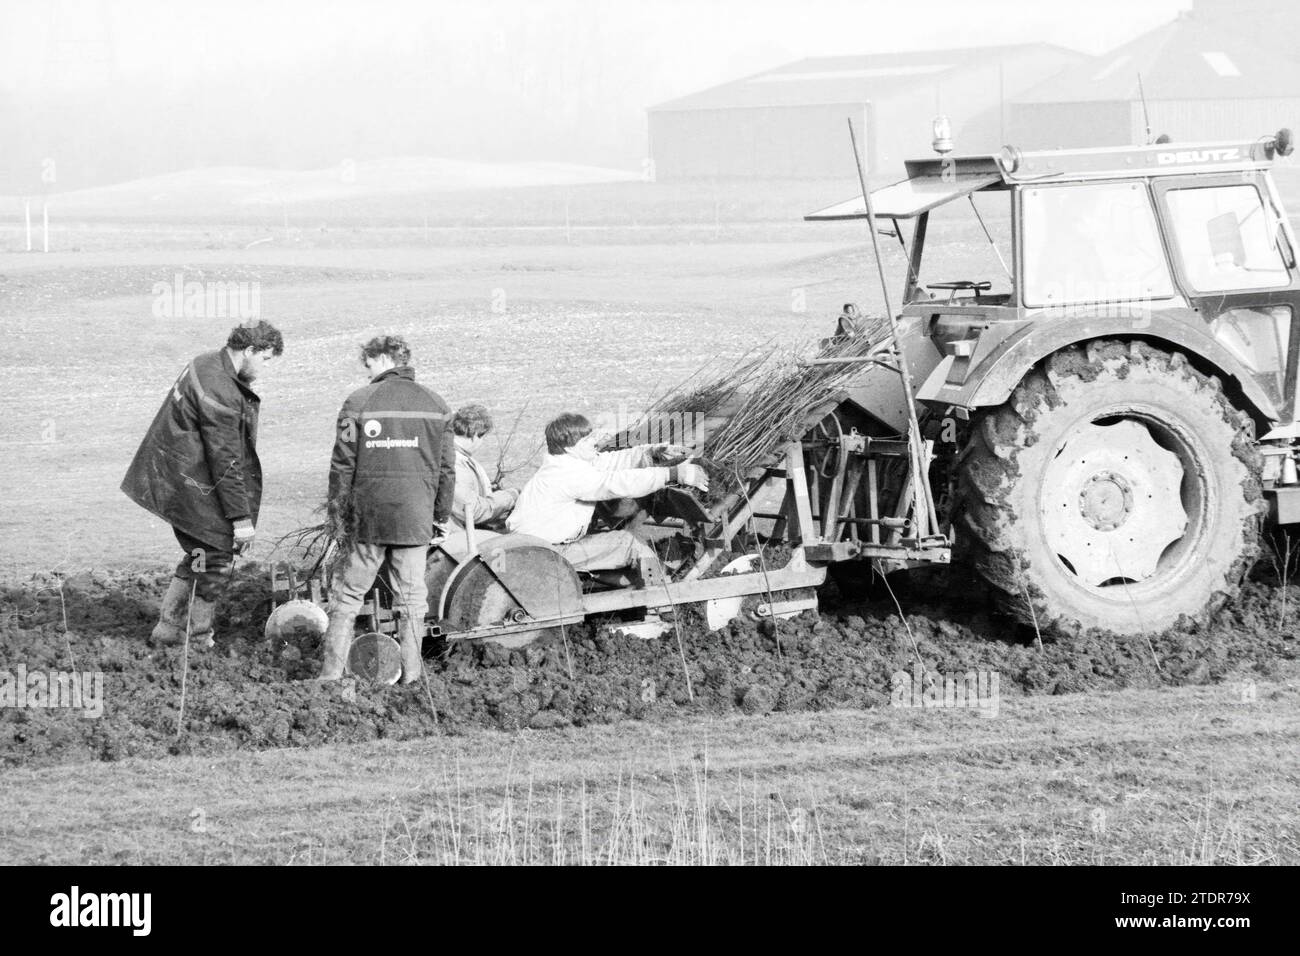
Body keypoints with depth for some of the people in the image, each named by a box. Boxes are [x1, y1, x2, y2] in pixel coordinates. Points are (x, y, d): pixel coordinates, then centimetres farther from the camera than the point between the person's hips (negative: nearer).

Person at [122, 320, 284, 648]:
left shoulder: (207, 364, 8)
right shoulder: (219, 392, -26)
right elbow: (226, 460, -24)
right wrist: (241, 518, -19)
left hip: (176, 478, 10)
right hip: (190, 484, -10)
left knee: (201, 555, 19)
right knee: (216, 559, 0)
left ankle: (170, 627, 26)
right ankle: (197, 638, 9)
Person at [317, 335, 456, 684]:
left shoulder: (360, 402, -4)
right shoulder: (435, 404, 4)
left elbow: (342, 464, -3)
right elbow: (446, 468, 7)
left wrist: (336, 508, 8)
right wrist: (441, 515, 15)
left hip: (369, 515, -2)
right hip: (417, 519, 2)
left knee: (349, 593, 7)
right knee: (411, 596, 8)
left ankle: (332, 672, 4)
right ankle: (410, 676, 8)